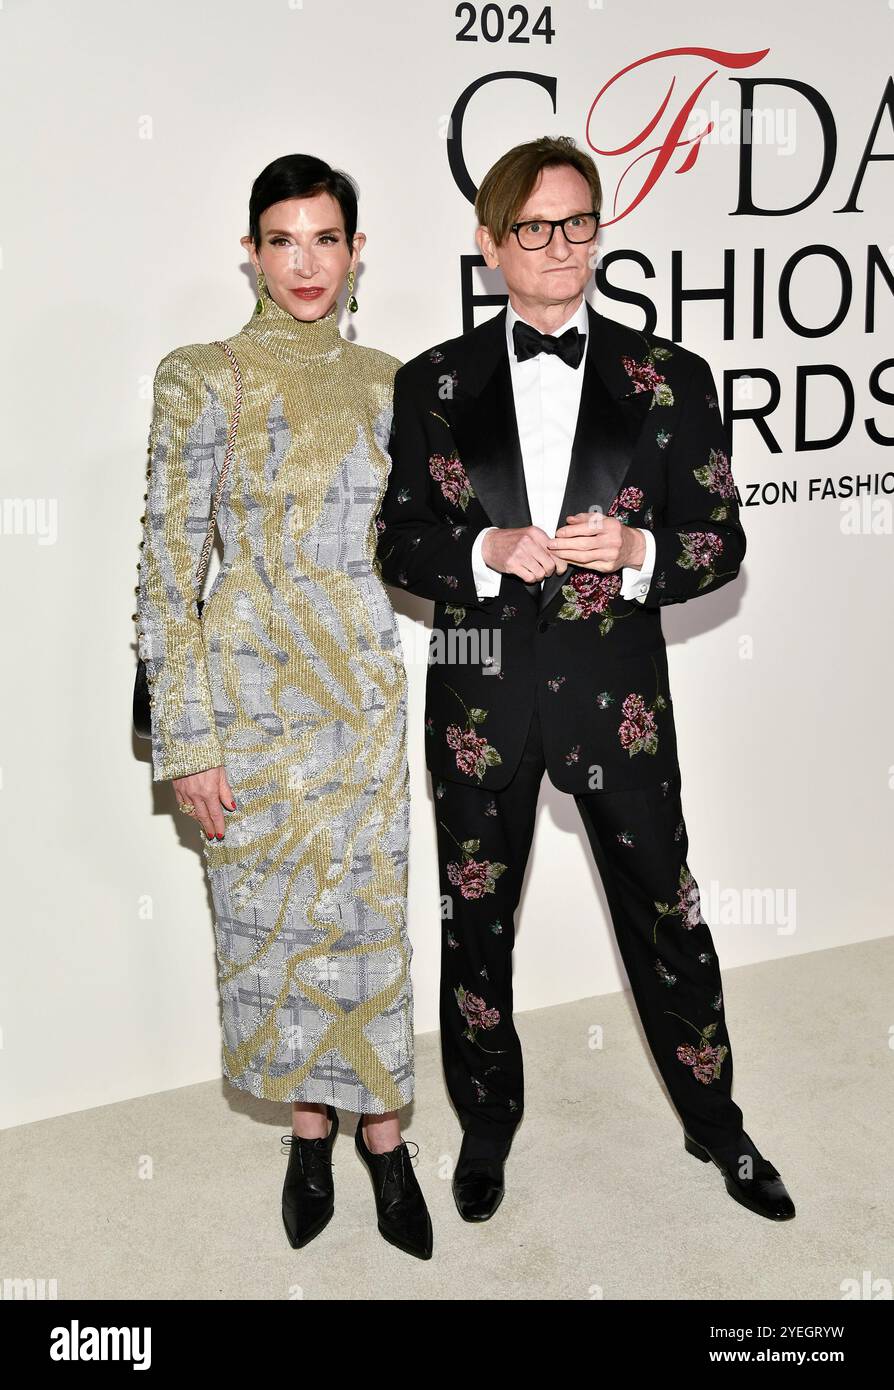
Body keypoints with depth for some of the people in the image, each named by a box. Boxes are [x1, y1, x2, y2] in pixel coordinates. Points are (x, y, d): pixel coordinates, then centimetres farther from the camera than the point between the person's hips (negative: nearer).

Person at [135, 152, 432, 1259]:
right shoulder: (199, 377, -5)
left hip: (364, 690, 3)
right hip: (249, 690, -2)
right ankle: (310, 1125, 31)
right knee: (273, 915, 9)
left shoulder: (387, 381, 7)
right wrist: (185, 739, -11)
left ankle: (380, 1130, 27)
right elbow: (166, 564, -8)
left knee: (368, 914, 8)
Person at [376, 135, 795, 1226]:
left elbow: (721, 542, 1)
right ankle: (487, 1126, 38)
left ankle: (716, 1126, 34)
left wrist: (636, 550, -20)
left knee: (665, 913, 10)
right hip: (480, 690, 1)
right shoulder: (432, 383, 3)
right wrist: (489, 552, -17)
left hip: (616, 687, 0)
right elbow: (398, 544, 2)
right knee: (475, 921, 14)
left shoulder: (668, 380, 2)